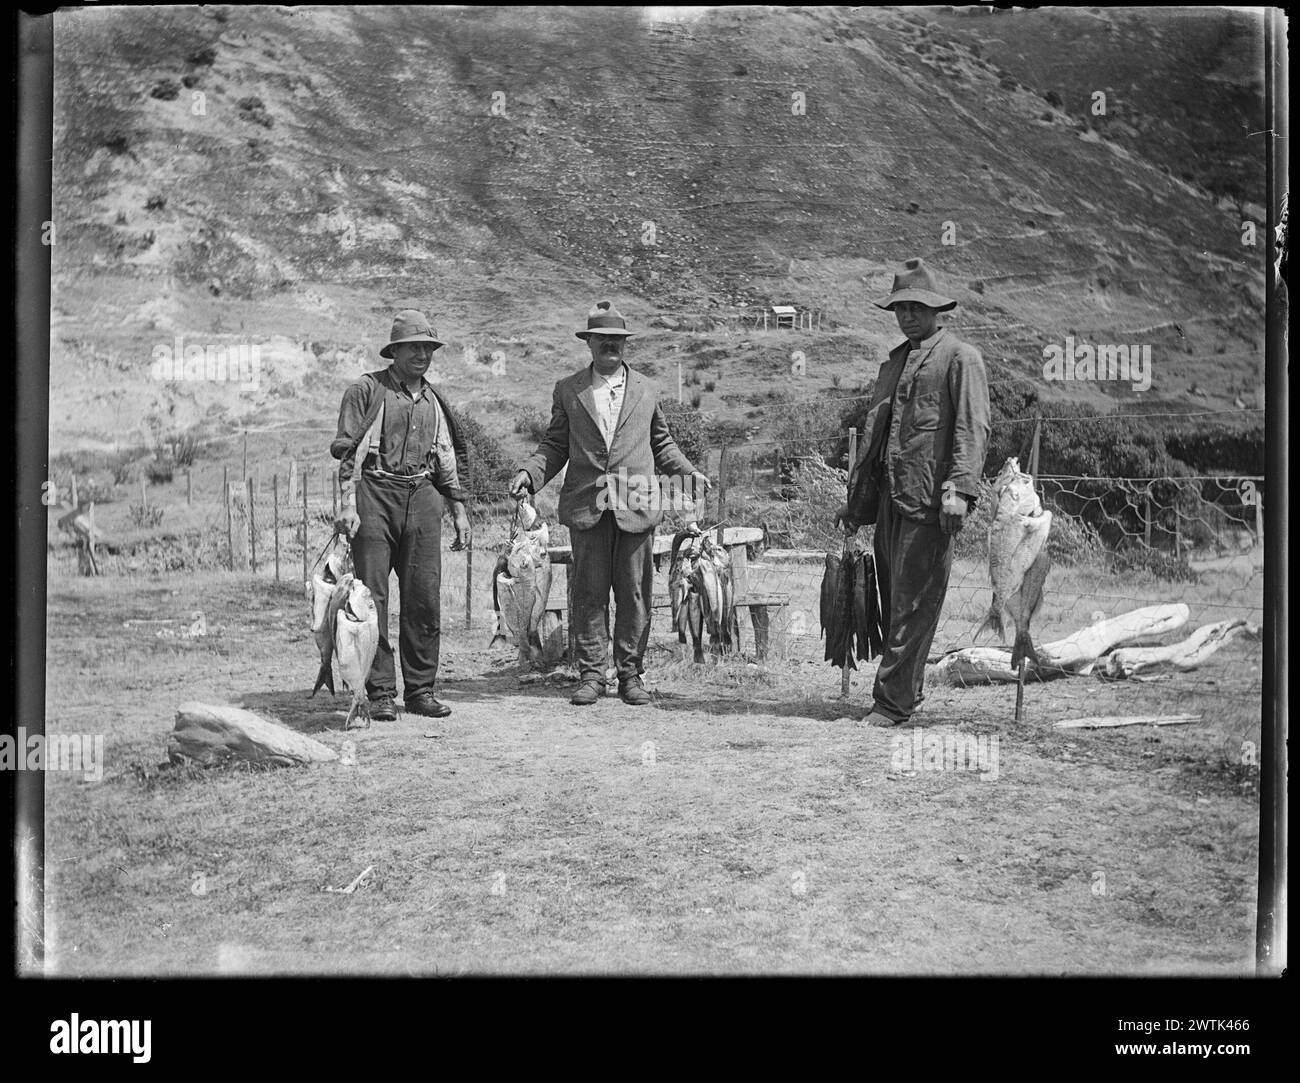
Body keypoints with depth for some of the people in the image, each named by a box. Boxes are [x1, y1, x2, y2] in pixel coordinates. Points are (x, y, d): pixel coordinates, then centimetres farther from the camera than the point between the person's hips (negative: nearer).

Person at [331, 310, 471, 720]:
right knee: (372, 597, -4)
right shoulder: (366, 390, 1)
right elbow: (348, 451, -5)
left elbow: (447, 458, 23)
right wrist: (348, 505, -14)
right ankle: (380, 693, 1)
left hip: (422, 498, 5)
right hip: (375, 495, -5)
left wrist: (459, 510, 18)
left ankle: (420, 690, 10)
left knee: (425, 599, 2)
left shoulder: (433, 401, 18)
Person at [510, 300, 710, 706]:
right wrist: (529, 472, -3)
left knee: (634, 593, 1)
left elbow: (661, 443, 22)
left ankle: (630, 673, 10)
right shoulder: (568, 390, 12)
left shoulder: (646, 390, 14)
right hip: (586, 505, 0)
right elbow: (555, 445, 13)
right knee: (589, 592, 0)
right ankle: (591, 674, 8)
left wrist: (688, 472, 7)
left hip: (635, 505, 1)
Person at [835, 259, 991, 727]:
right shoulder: (893, 361, 23)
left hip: (929, 497, -7)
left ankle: (894, 701, -3)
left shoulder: (960, 358, 0)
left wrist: (959, 488, -21)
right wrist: (855, 498, 22)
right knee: (890, 599, 10)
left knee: (913, 604, -6)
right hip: (889, 496, 8)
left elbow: (973, 428, -9)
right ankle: (907, 688, 21)